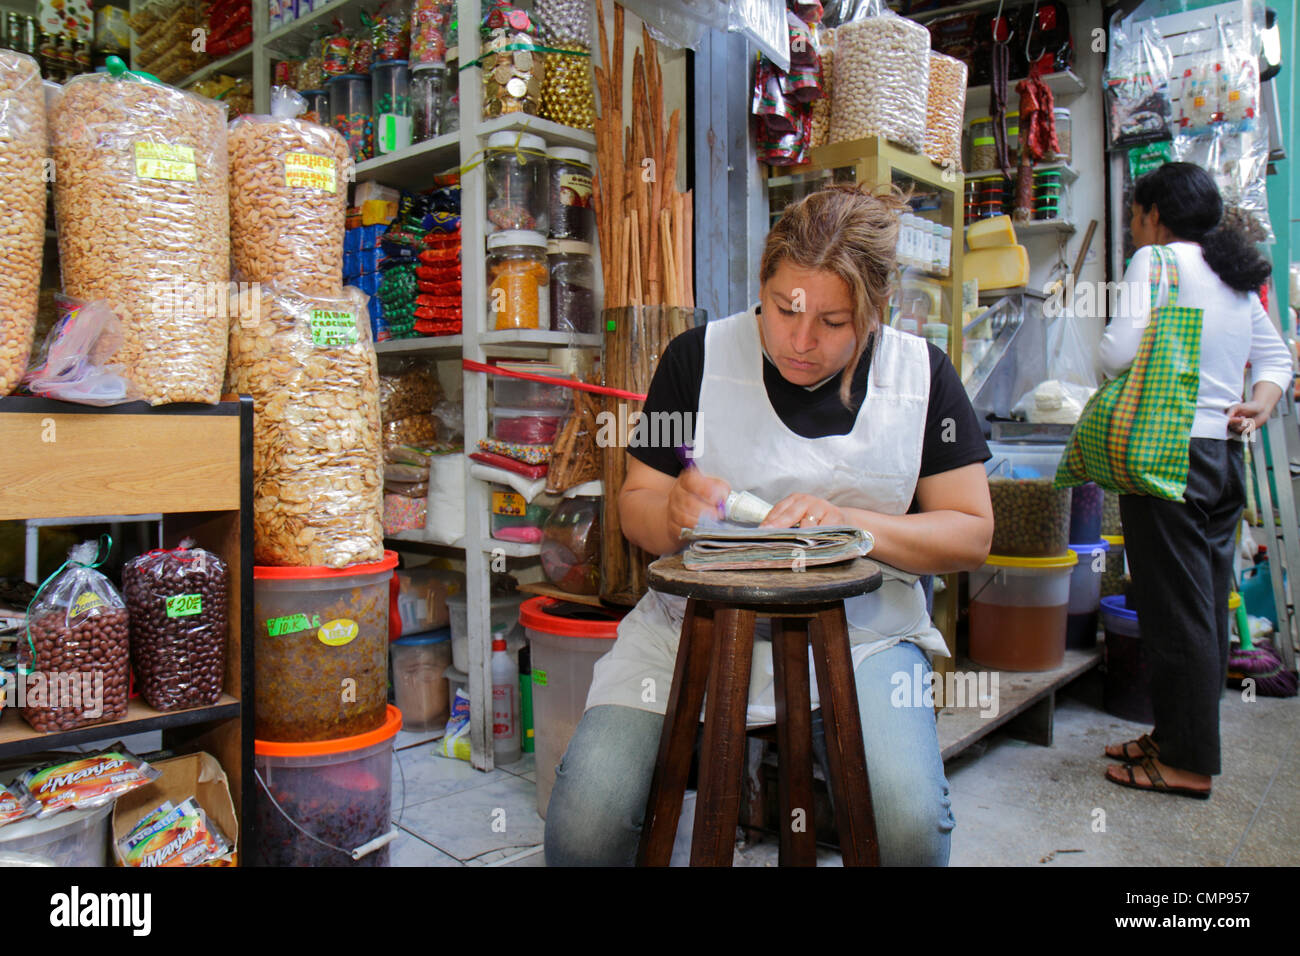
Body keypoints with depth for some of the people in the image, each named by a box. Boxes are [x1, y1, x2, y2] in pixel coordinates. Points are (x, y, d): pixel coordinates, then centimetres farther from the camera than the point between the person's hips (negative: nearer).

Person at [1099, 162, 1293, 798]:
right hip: (1227, 455, 9)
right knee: (1209, 607, 13)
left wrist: (1103, 355, 2)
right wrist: (1259, 404, 7)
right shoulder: (1238, 276, 18)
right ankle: (1177, 737, 25)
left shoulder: (1157, 260, -7)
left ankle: (1187, 762, 6)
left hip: (1171, 452, -9)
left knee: (1174, 609, -2)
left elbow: (1122, 350, -19)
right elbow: (1276, 357, 22)